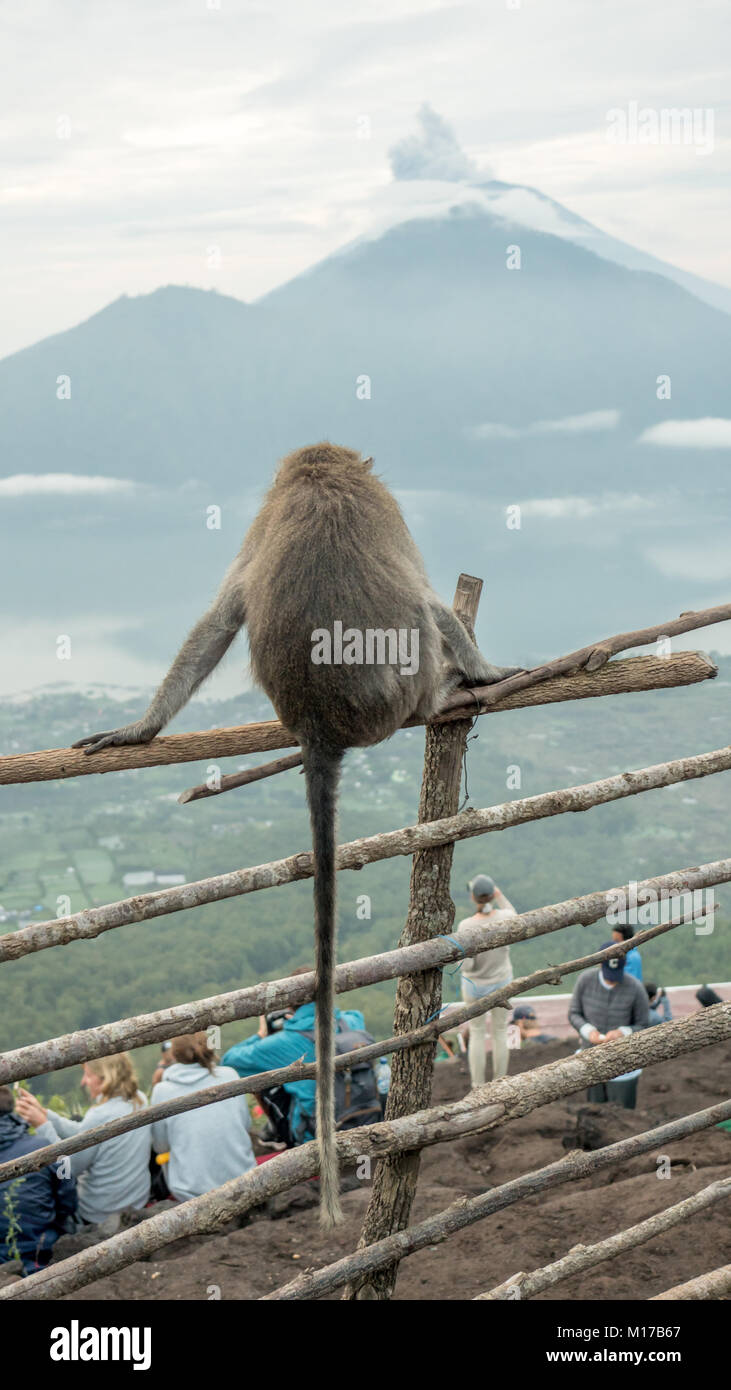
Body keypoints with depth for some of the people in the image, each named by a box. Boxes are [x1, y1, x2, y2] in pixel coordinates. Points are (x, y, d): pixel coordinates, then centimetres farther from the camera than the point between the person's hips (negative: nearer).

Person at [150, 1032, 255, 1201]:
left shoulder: (163, 1091, -8)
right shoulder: (229, 1075, -2)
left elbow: (160, 1146, 3)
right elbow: (246, 1124, 8)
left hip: (192, 1192, -2)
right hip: (242, 1184, 2)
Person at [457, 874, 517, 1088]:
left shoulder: (466, 926, -26)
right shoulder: (504, 918, -20)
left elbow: (467, 965, -24)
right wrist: (500, 896, 7)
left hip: (475, 985, -2)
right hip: (501, 982, 2)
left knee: (476, 1033, 16)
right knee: (500, 1032, 18)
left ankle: (478, 1087, 20)